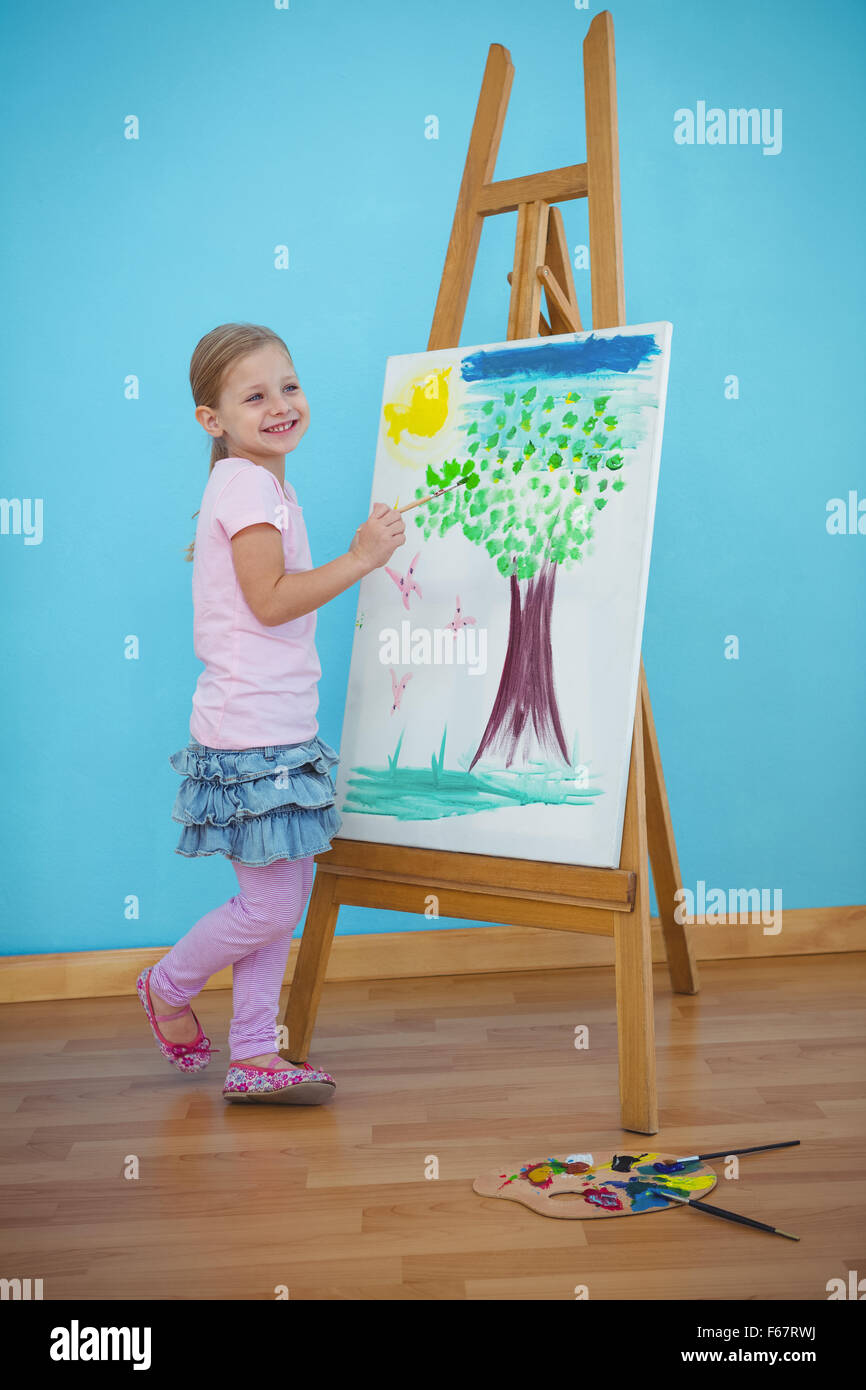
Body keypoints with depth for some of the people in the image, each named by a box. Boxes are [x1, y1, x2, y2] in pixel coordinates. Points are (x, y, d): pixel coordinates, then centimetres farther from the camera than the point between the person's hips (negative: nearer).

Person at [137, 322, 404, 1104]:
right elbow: (271, 599, -21)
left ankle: (254, 1057, 21)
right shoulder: (249, 485, -13)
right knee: (271, 906, -3)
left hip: (276, 730, 10)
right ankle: (170, 987, 24)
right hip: (252, 735, -10)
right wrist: (361, 559, -19)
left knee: (289, 888, 12)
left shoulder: (263, 485, 17)